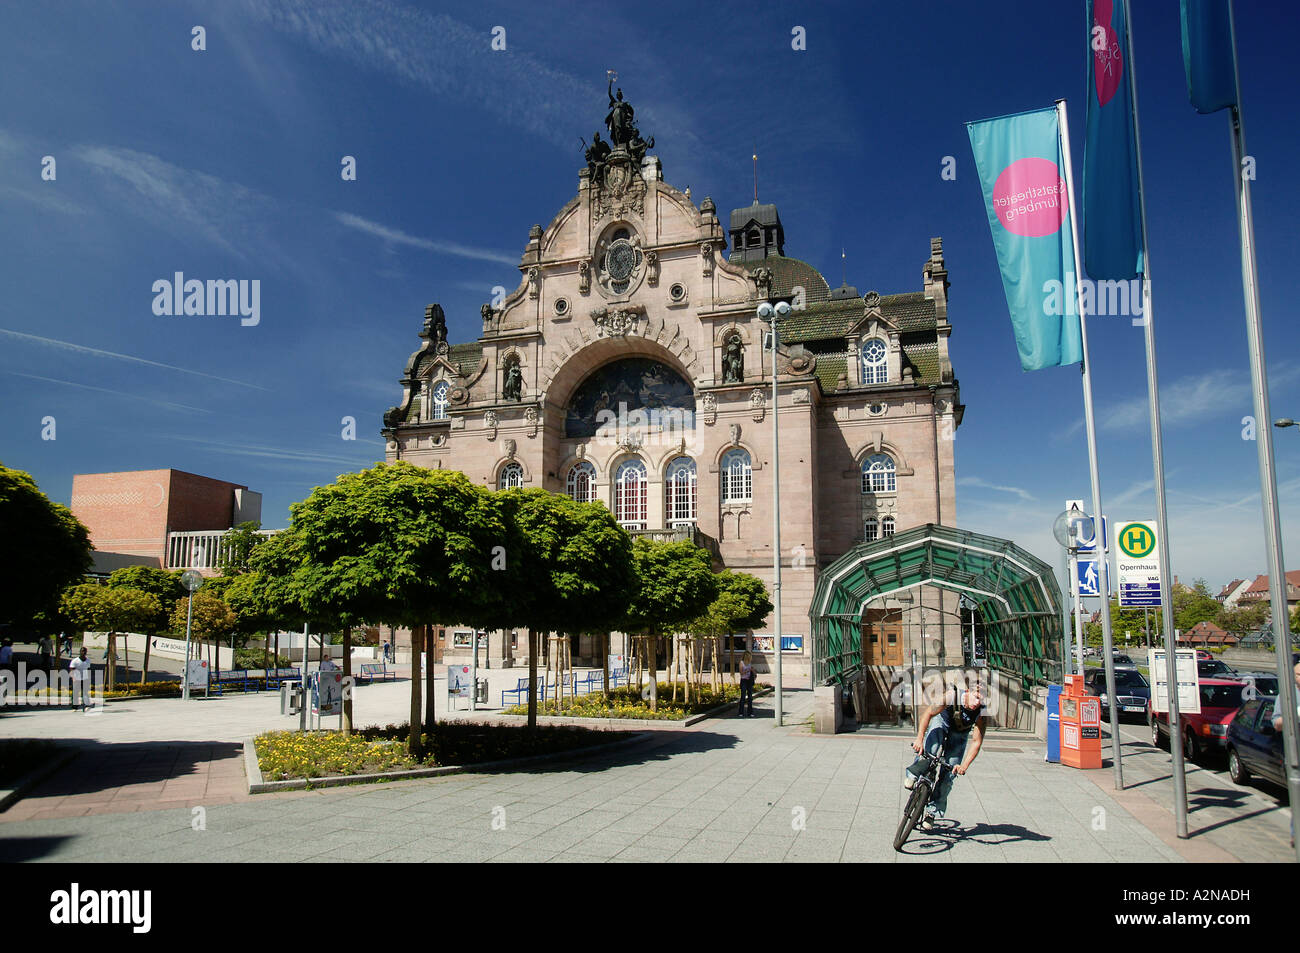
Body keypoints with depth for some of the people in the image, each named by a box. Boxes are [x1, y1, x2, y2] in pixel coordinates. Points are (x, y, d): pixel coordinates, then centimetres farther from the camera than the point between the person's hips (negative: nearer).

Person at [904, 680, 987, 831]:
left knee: (948, 775, -6)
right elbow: (928, 713, -33)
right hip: (943, 721, -1)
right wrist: (919, 738, -43)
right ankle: (913, 774, -11)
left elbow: (977, 741, -29)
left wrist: (964, 765, -40)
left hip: (960, 733, 1)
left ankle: (932, 813, 6)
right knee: (931, 748, -34)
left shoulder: (981, 711, -30)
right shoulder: (952, 695, -36)